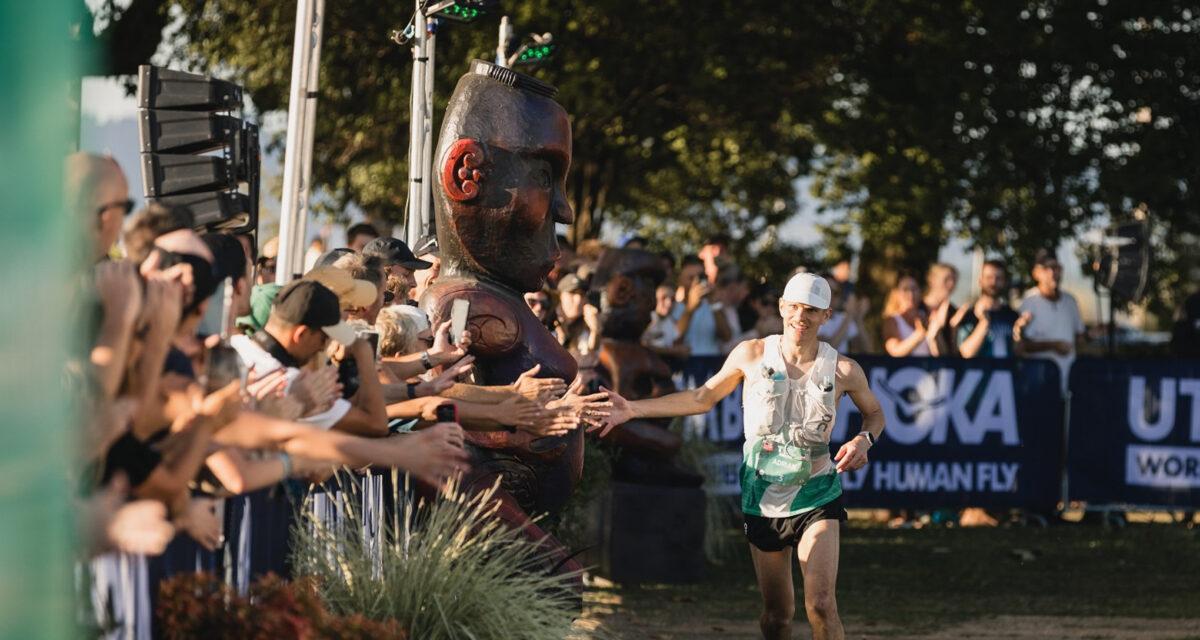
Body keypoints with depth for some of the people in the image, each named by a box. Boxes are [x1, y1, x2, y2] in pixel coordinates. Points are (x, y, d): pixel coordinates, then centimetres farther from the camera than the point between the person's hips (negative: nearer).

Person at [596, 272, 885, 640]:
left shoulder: (843, 371, -5)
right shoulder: (752, 355, -2)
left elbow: (874, 413, 14)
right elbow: (703, 398, 10)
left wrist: (864, 440, -10)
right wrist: (633, 410, 5)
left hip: (816, 498, -2)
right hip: (763, 498, 2)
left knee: (821, 604, -18)